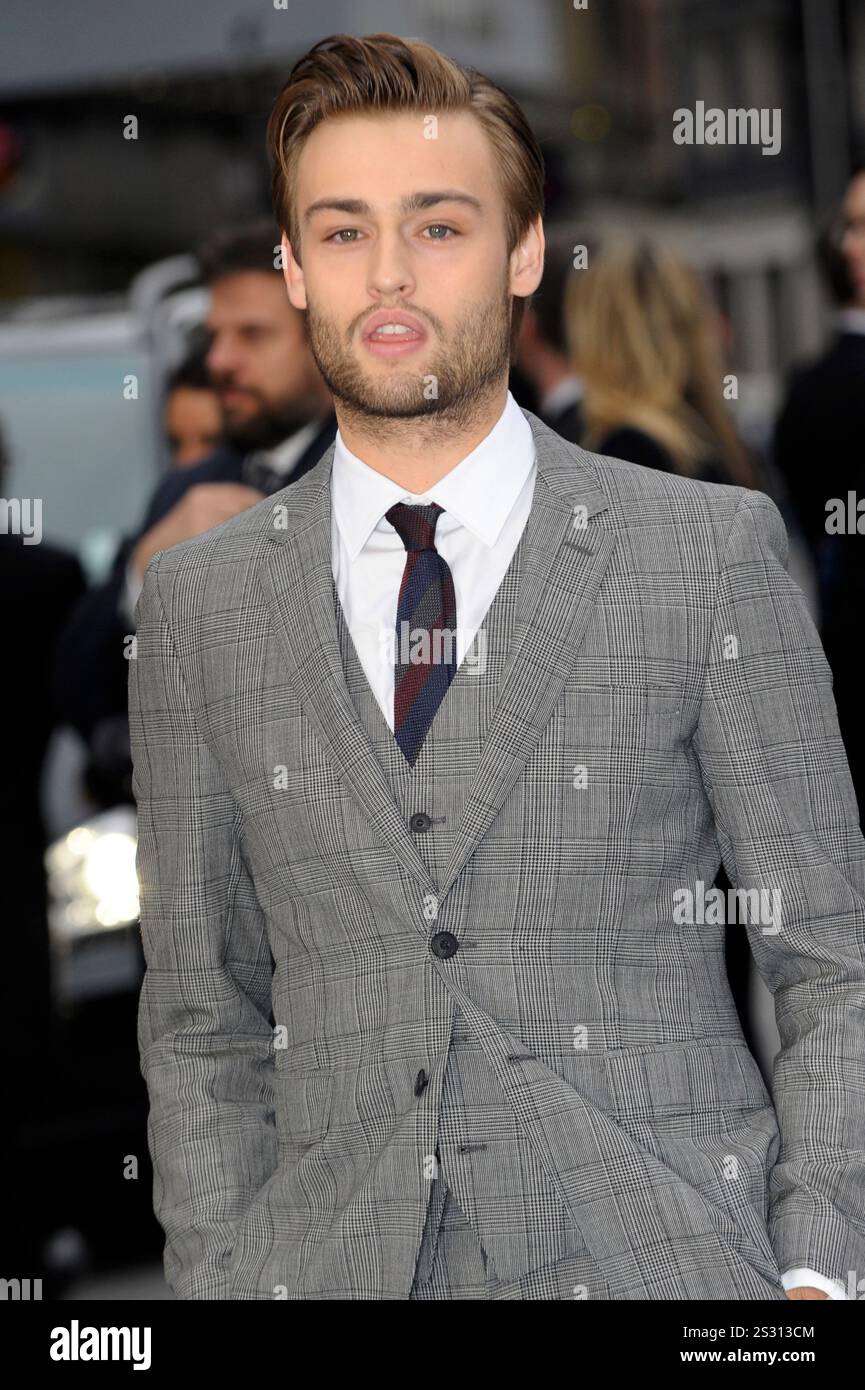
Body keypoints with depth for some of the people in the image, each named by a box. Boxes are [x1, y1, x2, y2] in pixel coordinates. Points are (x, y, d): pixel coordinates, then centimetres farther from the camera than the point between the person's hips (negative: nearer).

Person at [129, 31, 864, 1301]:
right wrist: (217, 1279, 0)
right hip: (328, 1259, 2)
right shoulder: (201, 606, 8)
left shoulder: (713, 556, 0)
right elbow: (203, 1015, 11)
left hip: (658, 1250, -2)